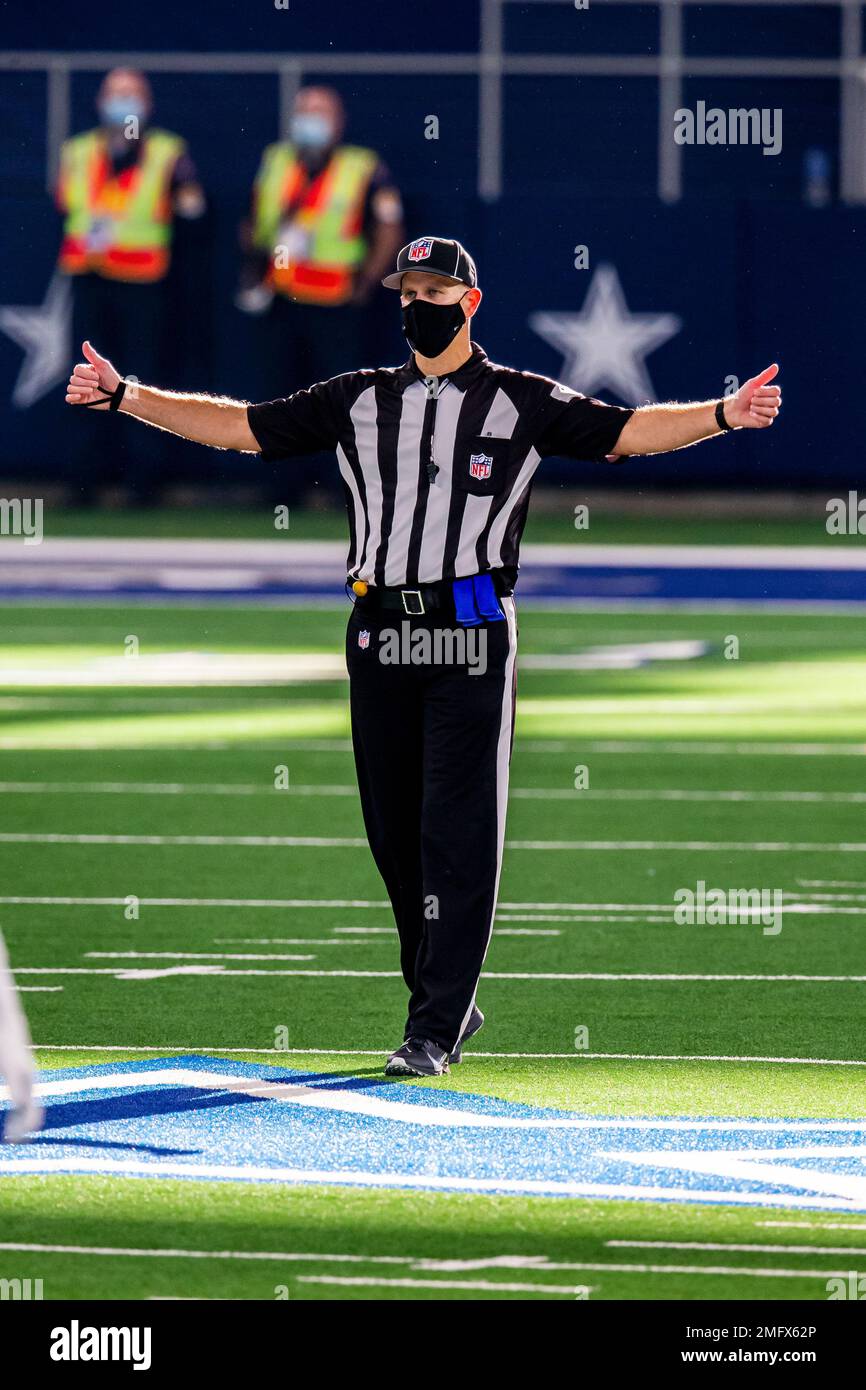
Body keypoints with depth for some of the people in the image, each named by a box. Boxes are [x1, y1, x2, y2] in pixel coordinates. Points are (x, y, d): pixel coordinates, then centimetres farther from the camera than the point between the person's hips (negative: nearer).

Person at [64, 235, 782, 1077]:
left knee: (458, 832, -7)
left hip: (471, 637, -4)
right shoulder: (359, 401, 14)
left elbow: (628, 432, -4)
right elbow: (238, 427, 14)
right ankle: (443, 999, 20)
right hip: (380, 641, 4)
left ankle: (437, 1031, -6)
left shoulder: (522, 402, 5)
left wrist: (723, 415, -21)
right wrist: (123, 398, 6)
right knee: (393, 832, 6)